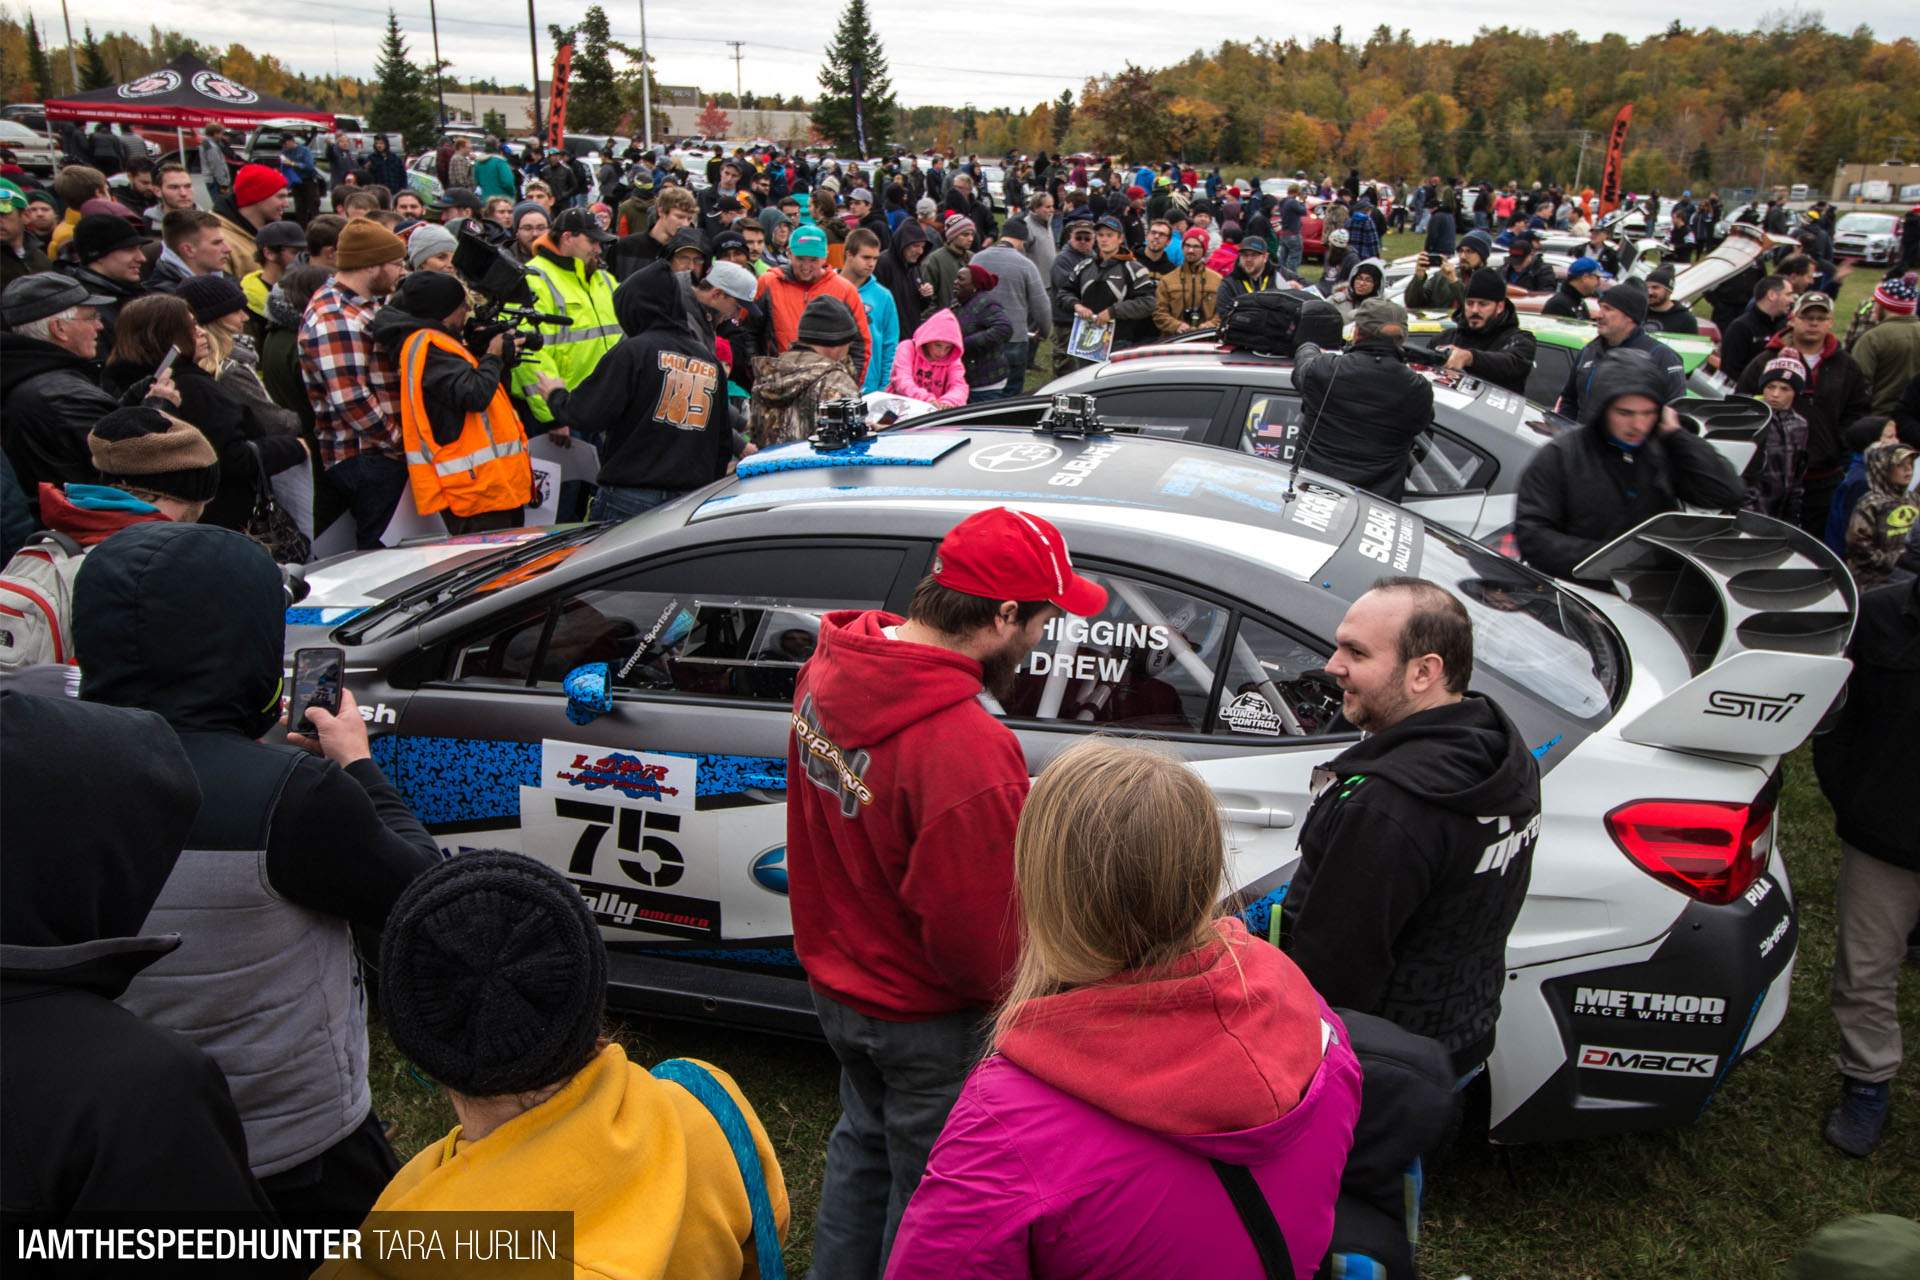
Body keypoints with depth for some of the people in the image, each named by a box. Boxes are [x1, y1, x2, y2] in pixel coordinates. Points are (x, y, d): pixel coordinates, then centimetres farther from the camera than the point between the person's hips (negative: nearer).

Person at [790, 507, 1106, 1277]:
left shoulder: (830, 666, -12)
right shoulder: (967, 752, -38)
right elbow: (974, 938, -27)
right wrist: (1005, 987, -6)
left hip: (837, 980, 8)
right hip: (925, 1017, -8)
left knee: (863, 1142, 31)